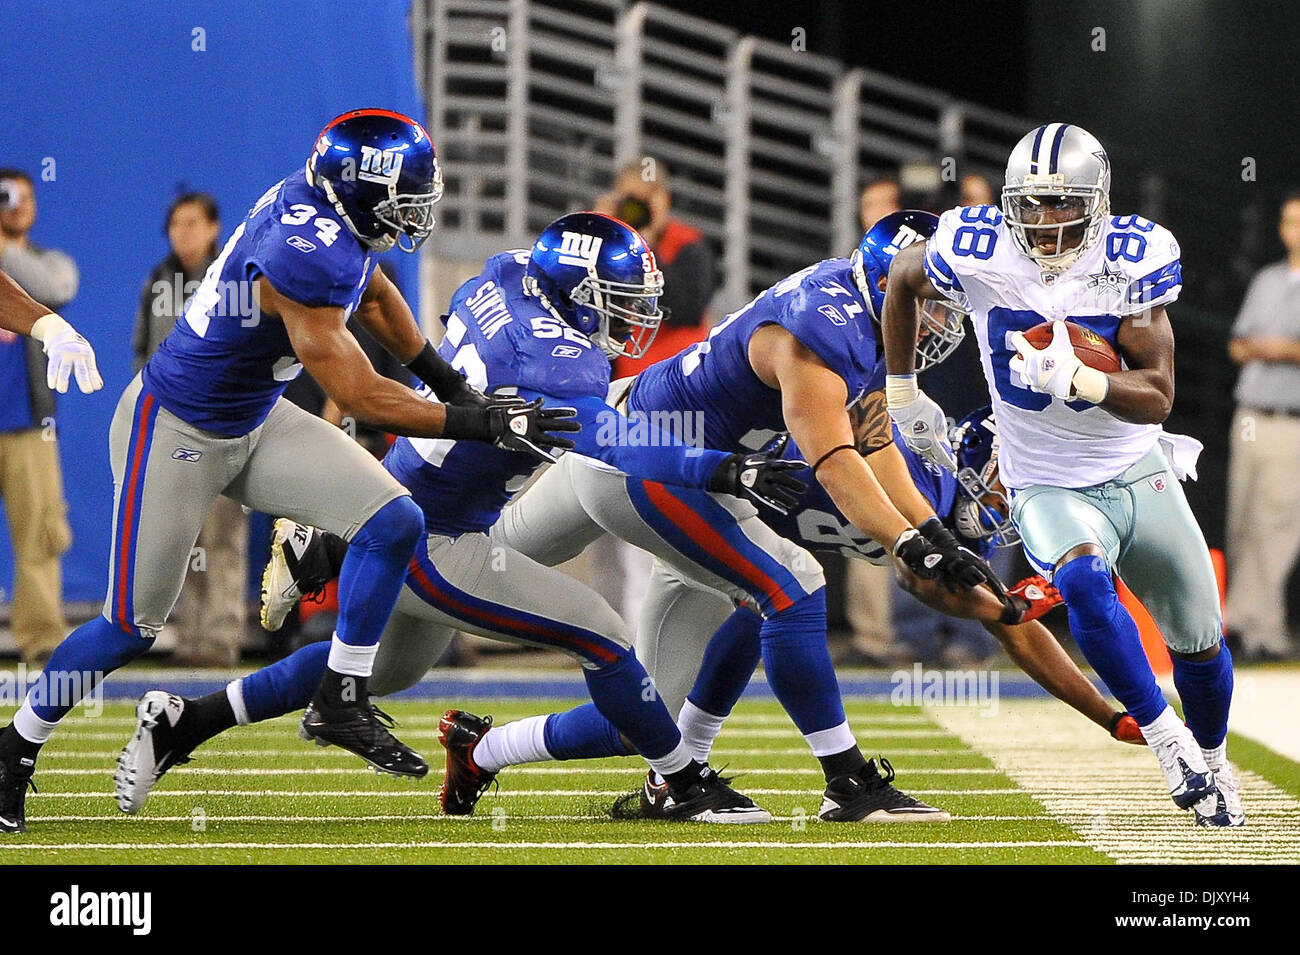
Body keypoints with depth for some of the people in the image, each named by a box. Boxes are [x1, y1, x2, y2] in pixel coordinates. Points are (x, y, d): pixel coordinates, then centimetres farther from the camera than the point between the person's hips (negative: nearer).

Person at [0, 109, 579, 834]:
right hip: (176, 434, -9)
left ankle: (341, 703, 7)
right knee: (133, 627, 1)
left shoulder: (324, 204, -7)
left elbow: (373, 292, 16)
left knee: (395, 524, -5)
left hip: (256, 424, 9)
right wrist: (484, 424, -24)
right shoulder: (308, 255, -34)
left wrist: (455, 386, 21)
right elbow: (363, 399, -28)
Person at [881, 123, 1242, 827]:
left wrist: (1077, 379, -37)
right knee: (1084, 582, -33)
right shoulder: (980, 255, -16)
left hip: (1139, 474, 2)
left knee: (1198, 640, 9)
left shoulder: (1130, 260, -16)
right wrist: (904, 395, 11)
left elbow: (1158, 398, -18)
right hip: (1048, 490, -2)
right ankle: (1165, 738, -21)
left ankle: (1212, 762, 38)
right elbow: (902, 278, 8)